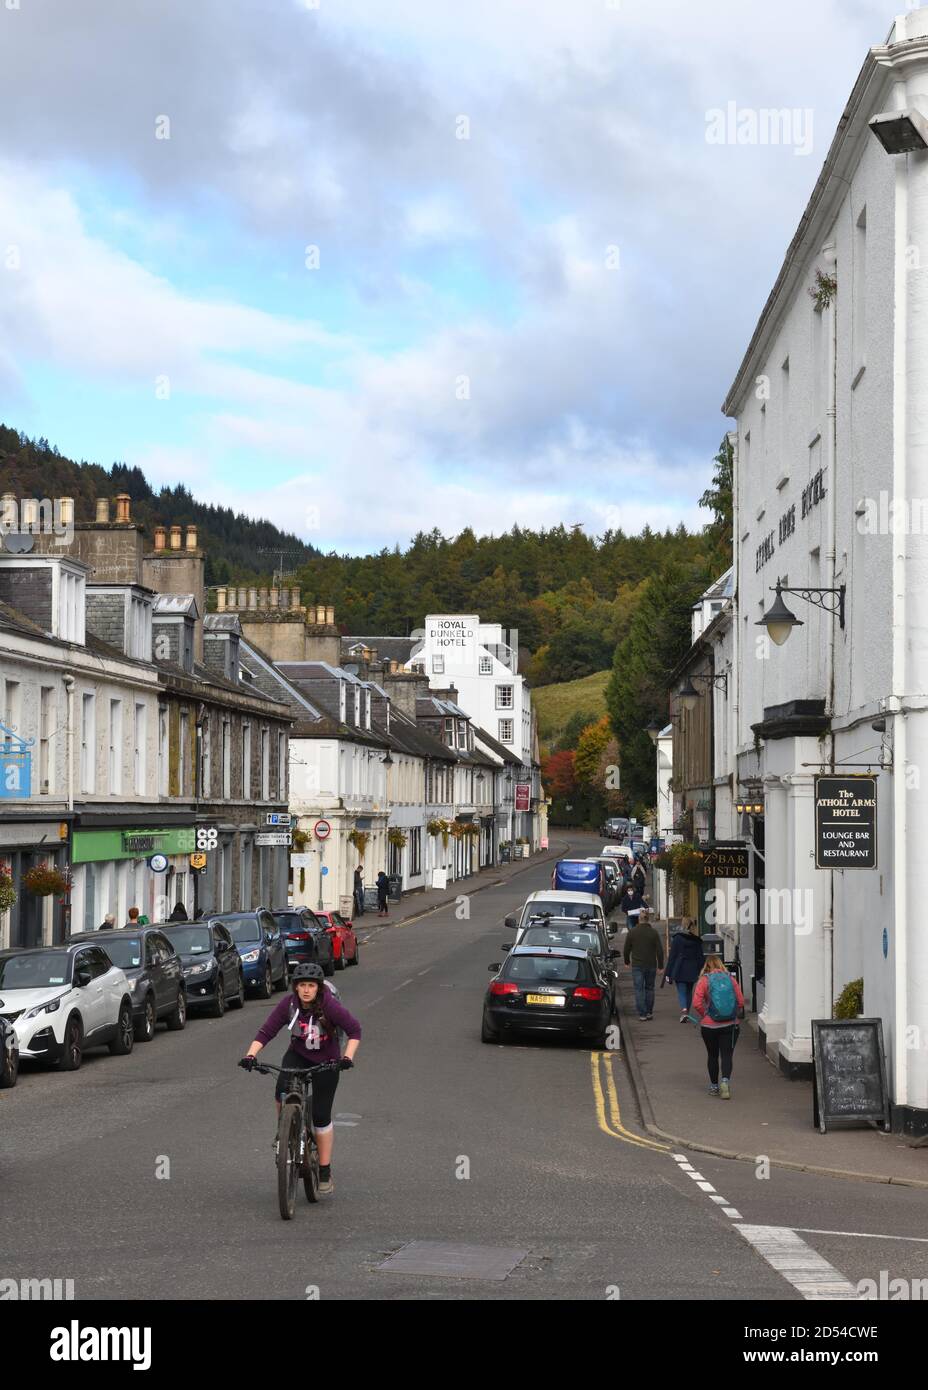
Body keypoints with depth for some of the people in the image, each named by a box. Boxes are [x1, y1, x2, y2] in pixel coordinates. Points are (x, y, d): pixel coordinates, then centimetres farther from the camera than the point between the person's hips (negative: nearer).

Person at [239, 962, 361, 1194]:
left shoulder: (330, 1006, -23)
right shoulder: (288, 1005, -16)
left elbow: (354, 1029, -19)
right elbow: (265, 1032, -16)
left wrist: (347, 1057, -33)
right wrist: (250, 1055, -31)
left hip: (326, 1061, -2)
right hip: (297, 1055, 2)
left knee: (321, 1116, -4)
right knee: (282, 1091, -28)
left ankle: (325, 1172, 8)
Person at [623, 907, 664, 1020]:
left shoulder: (632, 932, -4)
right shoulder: (653, 933, -4)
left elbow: (626, 949, 3)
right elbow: (660, 950, -2)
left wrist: (627, 961, 19)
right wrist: (660, 965, 7)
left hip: (637, 965, -1)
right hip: (651, 965, 1)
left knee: (639, 989, 1)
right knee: (649, 988, 15)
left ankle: (642, 1014, -5)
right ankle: (649, 1012, 17)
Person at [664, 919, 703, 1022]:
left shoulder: (677, 938, -6)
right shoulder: (697, 940, 3)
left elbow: (672, 956, -5)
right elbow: (700, 957, 5)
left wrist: (668, 973, -2)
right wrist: (700, 972, 11)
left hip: (679, 970, -3)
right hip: (692, 971, 3)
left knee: (681, 992, -4)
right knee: (689, 992, 15)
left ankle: (684, 1010, -26)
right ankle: (687, 1013, 18)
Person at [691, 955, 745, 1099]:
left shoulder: (704, 980, -5)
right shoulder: (731, 979, 1)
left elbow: (697, 1004, -13)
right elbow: (741, 1002, 0)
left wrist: (703, 1016, 4)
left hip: (709, 1026, -1)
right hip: (730, 1025, 1)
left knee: (712, 1056, 14)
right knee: (727, 1055, 1)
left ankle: (714, 1086, 23)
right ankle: (725, 1080, -23)